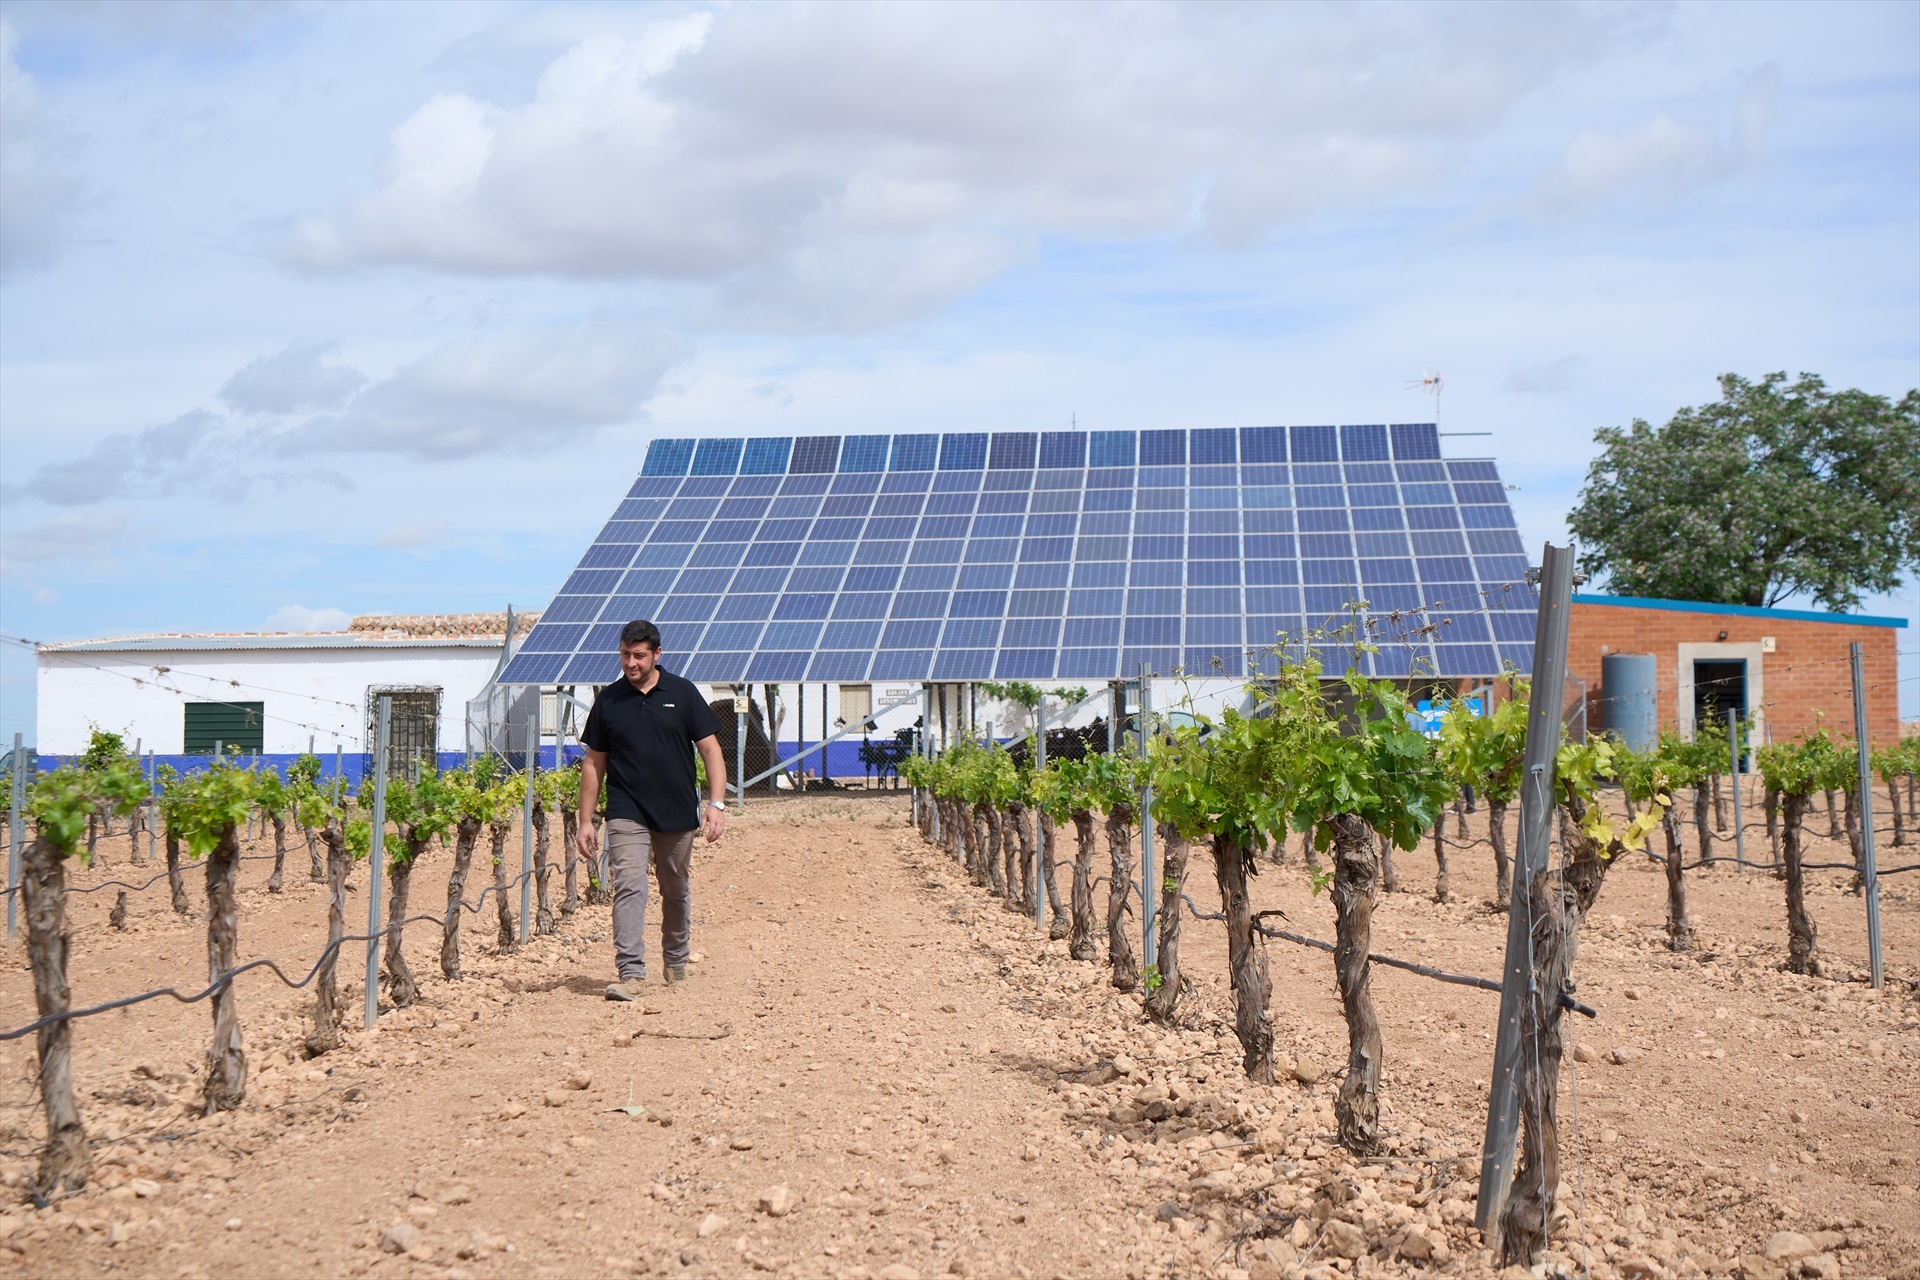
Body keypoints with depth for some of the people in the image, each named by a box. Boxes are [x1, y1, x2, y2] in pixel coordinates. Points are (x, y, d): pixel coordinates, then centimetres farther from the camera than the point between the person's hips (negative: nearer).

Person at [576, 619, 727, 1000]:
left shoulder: (682, 693, 0)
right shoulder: (608, 700, 3)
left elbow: (710, 750, 0)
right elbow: (593, 763, 8)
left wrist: (717, 804, -11)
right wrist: (585, 821, 4)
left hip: (678, 813, 1)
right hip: (627, 814, -1)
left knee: (677, 893, 14)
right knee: (629, 887, -16)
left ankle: (676, 964, 33)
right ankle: (630, 973, -21)